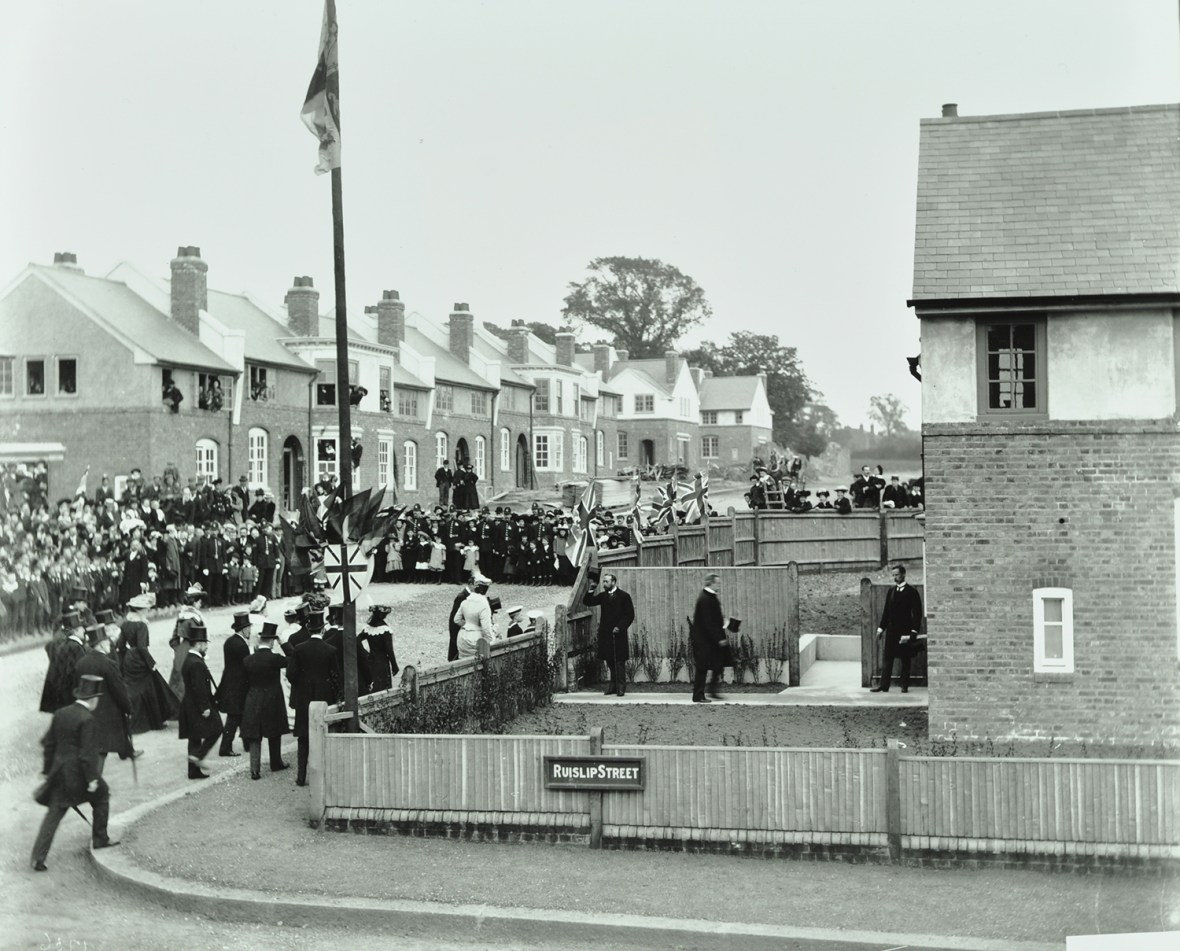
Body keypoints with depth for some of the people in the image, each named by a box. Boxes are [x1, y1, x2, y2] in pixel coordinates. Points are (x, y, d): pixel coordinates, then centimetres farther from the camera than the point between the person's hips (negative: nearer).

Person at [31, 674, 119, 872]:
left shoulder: (61, 713, 6)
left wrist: (48, 769, 20)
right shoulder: (87, 719, -17)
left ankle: (38, 857, 2)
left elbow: (48, 743, 12)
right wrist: (92, 779, -15)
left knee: (54, 813, 8)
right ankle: (100, 839, 29)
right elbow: (87, 752, -19)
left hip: (59, 771, 6)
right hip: (78, 773, -6)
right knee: (101, 795, 21)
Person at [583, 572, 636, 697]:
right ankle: (613, 686, 14)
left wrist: (620, 627, -14)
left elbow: (630, 615, -4)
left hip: (618, 634, -5)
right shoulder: (603, 596, 13)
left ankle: (620, 687, -1)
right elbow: (586, 601, 12)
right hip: (605, 634, 5)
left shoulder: (624, 596, -2)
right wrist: (591, 590, -2)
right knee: (610, 661, 7)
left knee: (619, 662, -4)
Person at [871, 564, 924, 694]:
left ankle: (905, 686, 9)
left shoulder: (912, 591, -4)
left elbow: (917, 613, -6)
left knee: (905, 659, 2)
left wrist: (914, 631, -12)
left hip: (905, 630, -4)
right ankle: (884, 685, 0)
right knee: (887, 658, 0)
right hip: (891, 629, 4)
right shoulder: (891, 591, 11)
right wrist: (881, 628, 10)